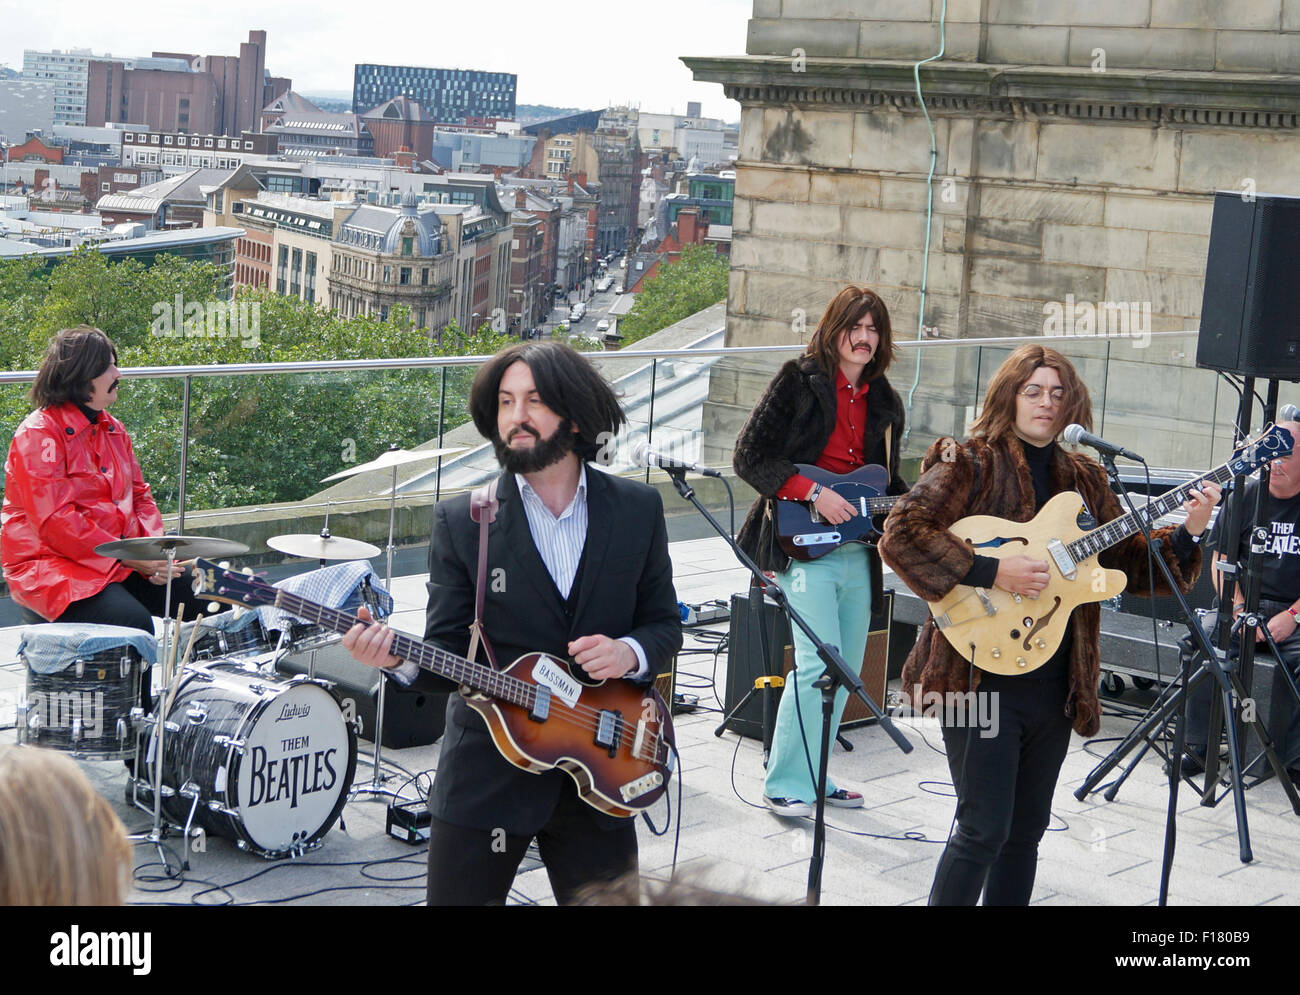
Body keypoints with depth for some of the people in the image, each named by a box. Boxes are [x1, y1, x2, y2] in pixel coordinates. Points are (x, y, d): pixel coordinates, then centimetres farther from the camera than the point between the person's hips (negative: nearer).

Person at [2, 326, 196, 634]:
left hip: (123, 560, 8)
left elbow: (139, 494, 17)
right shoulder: (38, 435, -11)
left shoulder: (112, 429, 16)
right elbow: (55, 521, -19)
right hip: (52, 568, -8)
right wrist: (130, 558, -21)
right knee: (133, 622, -32)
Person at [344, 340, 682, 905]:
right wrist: (401, 660, -27)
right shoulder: (460, 523, -5)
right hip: (487, 774, -2)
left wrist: (630, 653, -13)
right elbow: (448, 656, -5)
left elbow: (665, 624, 9)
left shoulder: (638, 510, 1)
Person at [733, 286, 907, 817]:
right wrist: (813, 494, -16)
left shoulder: (884, 403, 15)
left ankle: (813, 775, 23)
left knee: (846, 669, 10)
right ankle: (785, 782, -5)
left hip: (859, 549, 7)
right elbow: (750, 456, -8)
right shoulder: (798, 380, -3)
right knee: (818, 663, -16)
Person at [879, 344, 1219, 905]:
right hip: (983, 675, -6)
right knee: (984, 828, -9)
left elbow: (1128, 562, 14)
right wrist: (990, 572, -21)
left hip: (1056, 684, 6)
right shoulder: (971, 462, -6)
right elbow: (900, 536, -17)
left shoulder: (1083, 479, 13)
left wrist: (1187, 534, -3)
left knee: (1027, 829, 13)